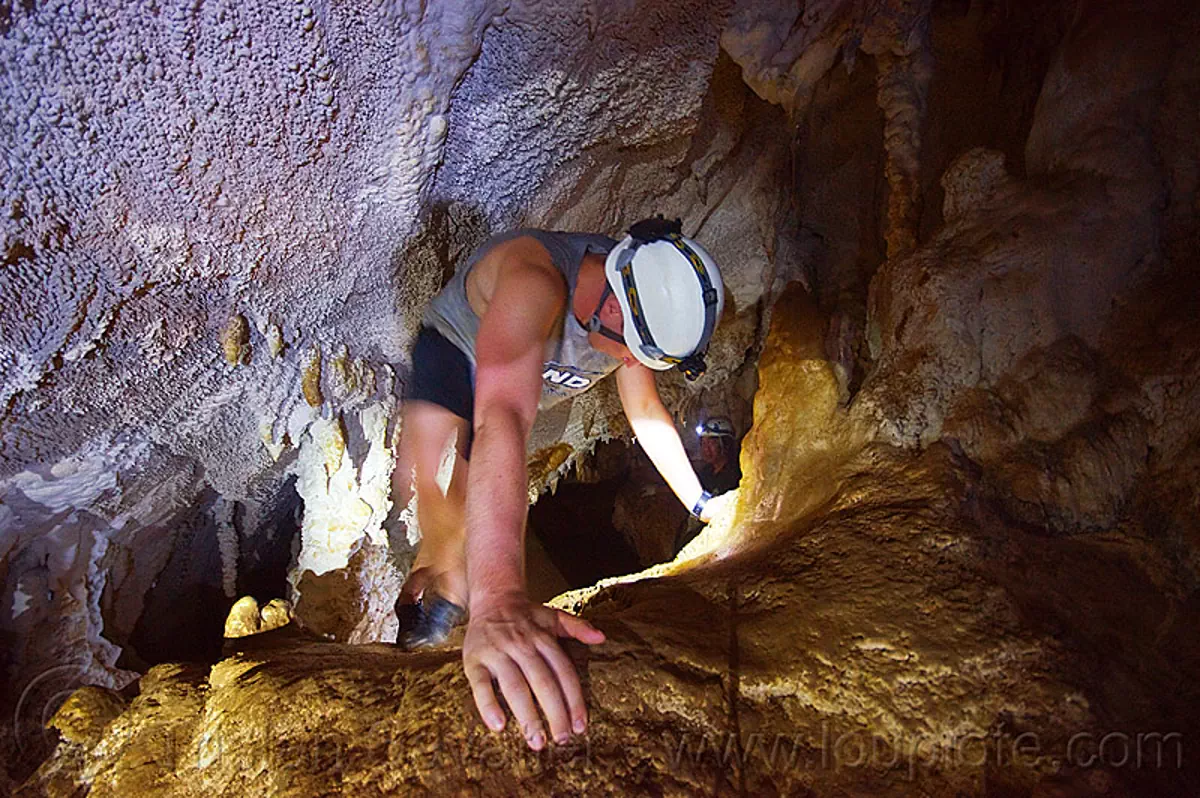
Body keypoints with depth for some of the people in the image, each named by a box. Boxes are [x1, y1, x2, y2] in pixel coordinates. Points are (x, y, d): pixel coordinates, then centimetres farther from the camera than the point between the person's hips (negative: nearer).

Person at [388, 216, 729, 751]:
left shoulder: (642, 307, -18)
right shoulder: (537, 280, -44)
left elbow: (646, 413, 0)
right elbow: (504, 417, -59)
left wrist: (699, 502, 1)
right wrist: (497, 598, -71)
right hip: (444, 350, -6)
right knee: (422, 491, -31)